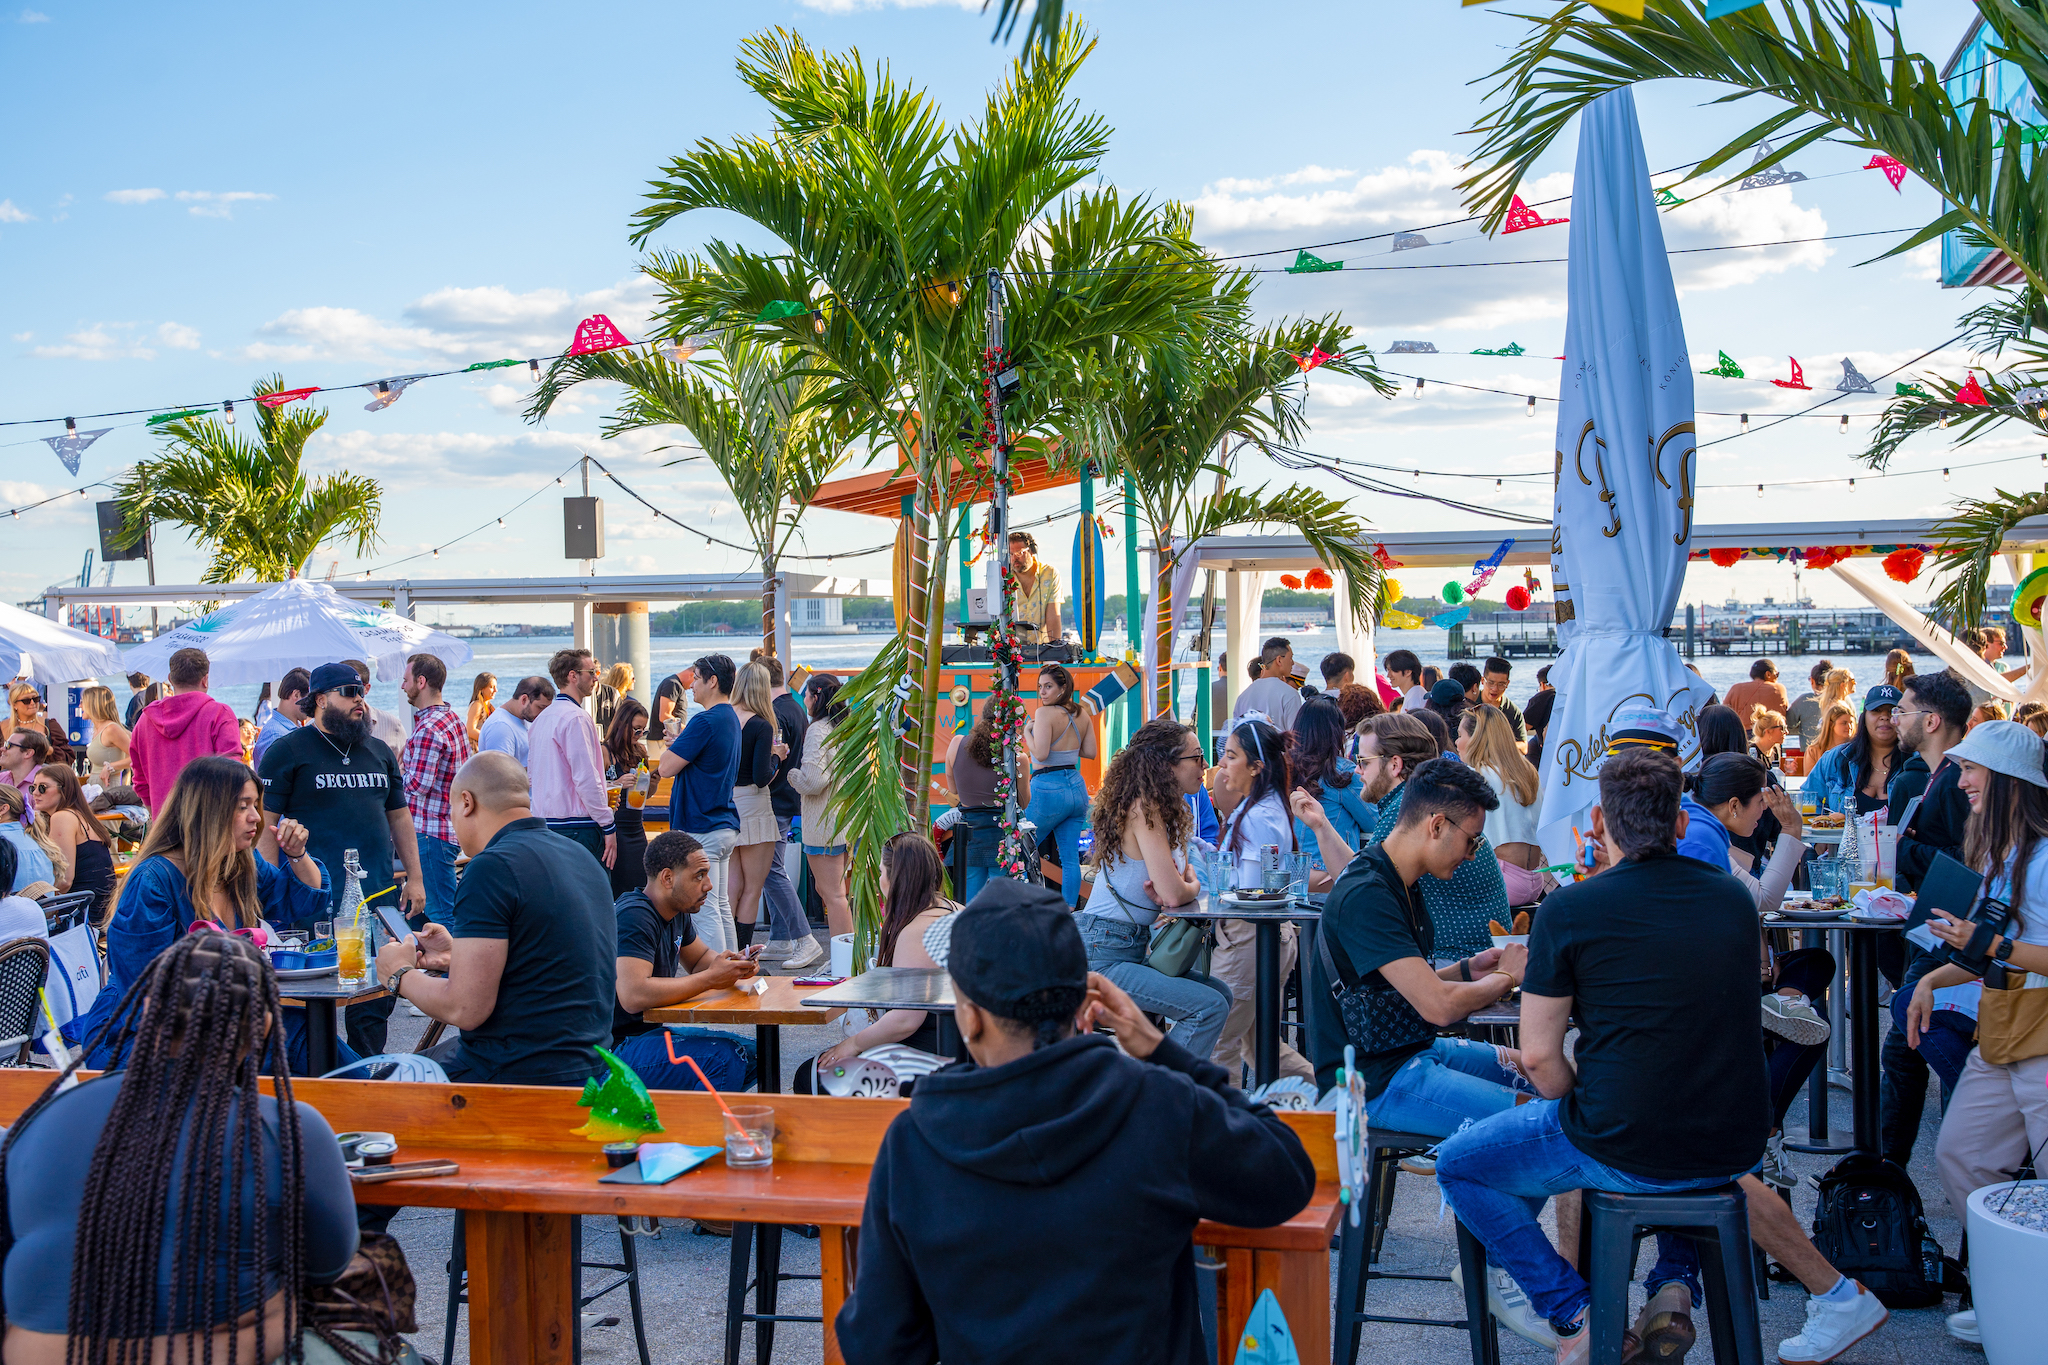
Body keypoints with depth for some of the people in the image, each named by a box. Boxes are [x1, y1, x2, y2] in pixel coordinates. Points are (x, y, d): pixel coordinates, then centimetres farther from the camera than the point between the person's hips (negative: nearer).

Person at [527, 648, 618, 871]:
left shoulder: (540, 720, 17)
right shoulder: (576, 718, -12)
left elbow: (530, 777, 20)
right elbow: (586, 779, -18)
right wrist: (608, 827, -13)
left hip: (544, 824, 9)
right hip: (578, 827, -9)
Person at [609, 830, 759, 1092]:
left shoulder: (676, 913, 8)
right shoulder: (634, 916, -22)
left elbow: (699, 958, 25)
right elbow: (633, 996, -34)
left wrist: (732, 964, -1)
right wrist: (710, 979, -26)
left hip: (649, 1032, 10)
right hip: (616, 1048, -10)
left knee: (752, 1056, 8)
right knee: (725, 1058, -26)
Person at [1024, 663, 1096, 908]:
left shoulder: (1045, 713, -13)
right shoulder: (1082, 715, 8)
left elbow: (1040, 753, -19)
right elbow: (1090, 752, 12)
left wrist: (1027, 732, -4)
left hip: (1048, 789, -7)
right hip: (1077, 787, 7)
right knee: (1070, 856, 7)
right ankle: (1069, 910, 7)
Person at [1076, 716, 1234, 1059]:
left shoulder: (1166, 810, 13)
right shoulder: (1143, 809, -18)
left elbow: (1189, 878, 16)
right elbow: (1174, 893, -23)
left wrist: (1183, 886, -8)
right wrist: (1191, 888, 2)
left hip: (1134, 948, 10)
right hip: (1101, 956, -10)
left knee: (1220, 992, 9)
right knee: (1210, 1007, -17)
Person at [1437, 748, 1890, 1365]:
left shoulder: (1569, 909, -12)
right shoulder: (1733, 895, 4)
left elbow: (1539, 1055, -10)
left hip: (1622, 1150, -5)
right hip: (1735, 1145, 6)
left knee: (1458, 1165, 15)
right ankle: (1678, 1284, 20)